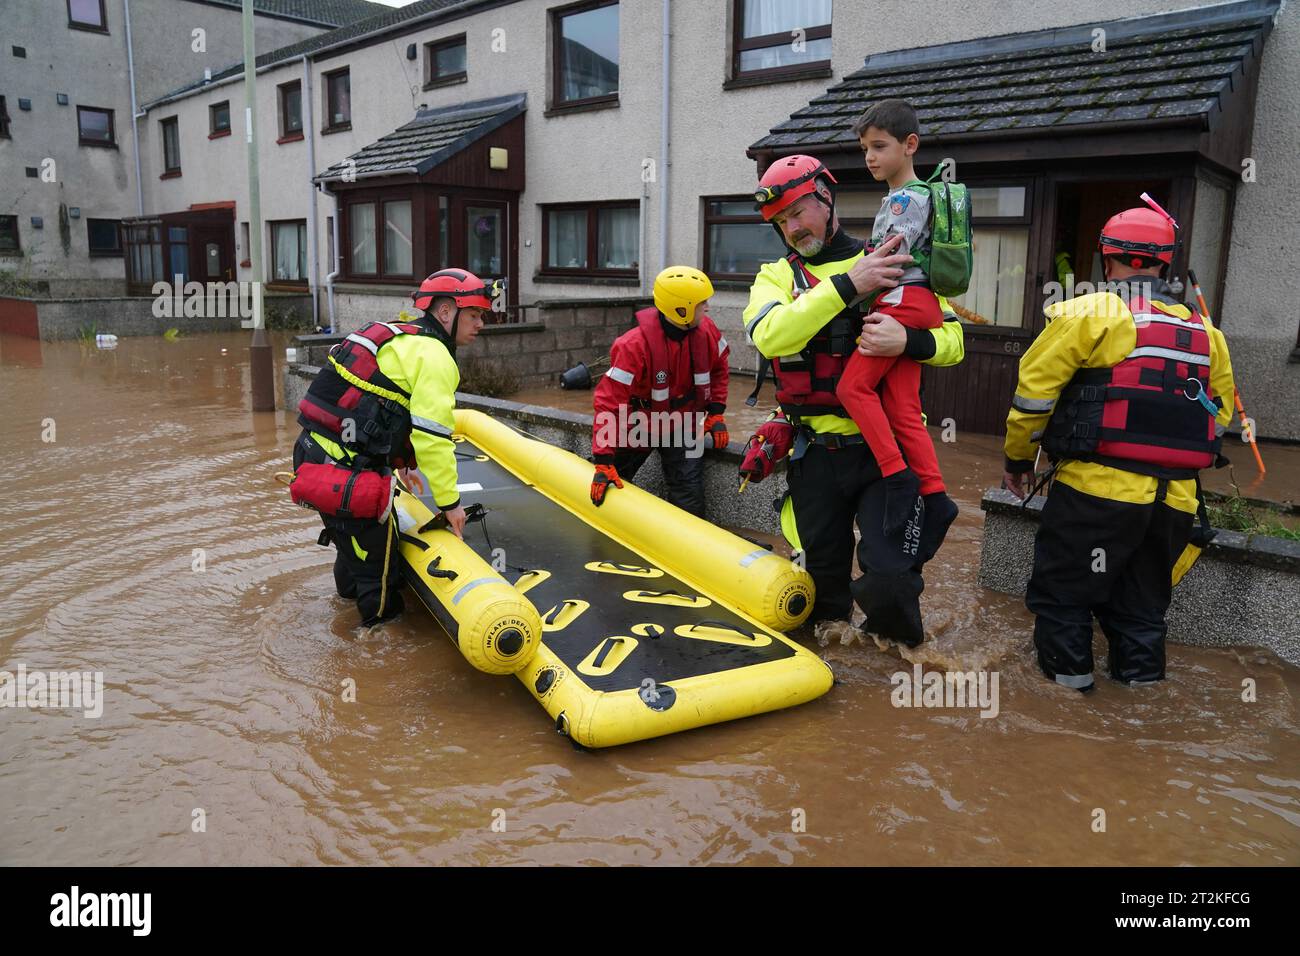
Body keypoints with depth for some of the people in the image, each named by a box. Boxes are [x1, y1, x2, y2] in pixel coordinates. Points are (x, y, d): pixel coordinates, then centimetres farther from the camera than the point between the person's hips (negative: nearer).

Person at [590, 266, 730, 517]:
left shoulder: (706, 330, -15)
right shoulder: (635, 344, -31)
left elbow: (719, 369, 7)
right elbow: (609, 401, -31)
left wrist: (716, 412, -3)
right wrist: (603, 462, -33)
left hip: (682, 426, 3)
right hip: (638, 427, -2)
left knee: (689, 498, -8)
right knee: (608, 489, 14)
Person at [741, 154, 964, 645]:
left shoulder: (893, 266, 4)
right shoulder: (776, 277, 6)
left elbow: (952, 341, -1)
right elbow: (769, 336, -17)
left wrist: (909, 340, -23)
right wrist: (847, 285, -23)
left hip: (884, 452, -2)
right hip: (817, 456, 2)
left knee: (888, 584, -13)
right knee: (825, 584, 14)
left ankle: (901, 656, 19)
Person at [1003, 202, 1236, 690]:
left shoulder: (1089, 314, -5)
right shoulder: (1206, 333, 14)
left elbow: (1034, 390, -6)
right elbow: (1219, 413, 19)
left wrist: (1018, 458, 7)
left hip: (1097, 489, -6)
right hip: (1175, 500, 6)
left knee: (1061, 595, 8)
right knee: (1141, 607, 20)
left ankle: (1068, 683, 14)